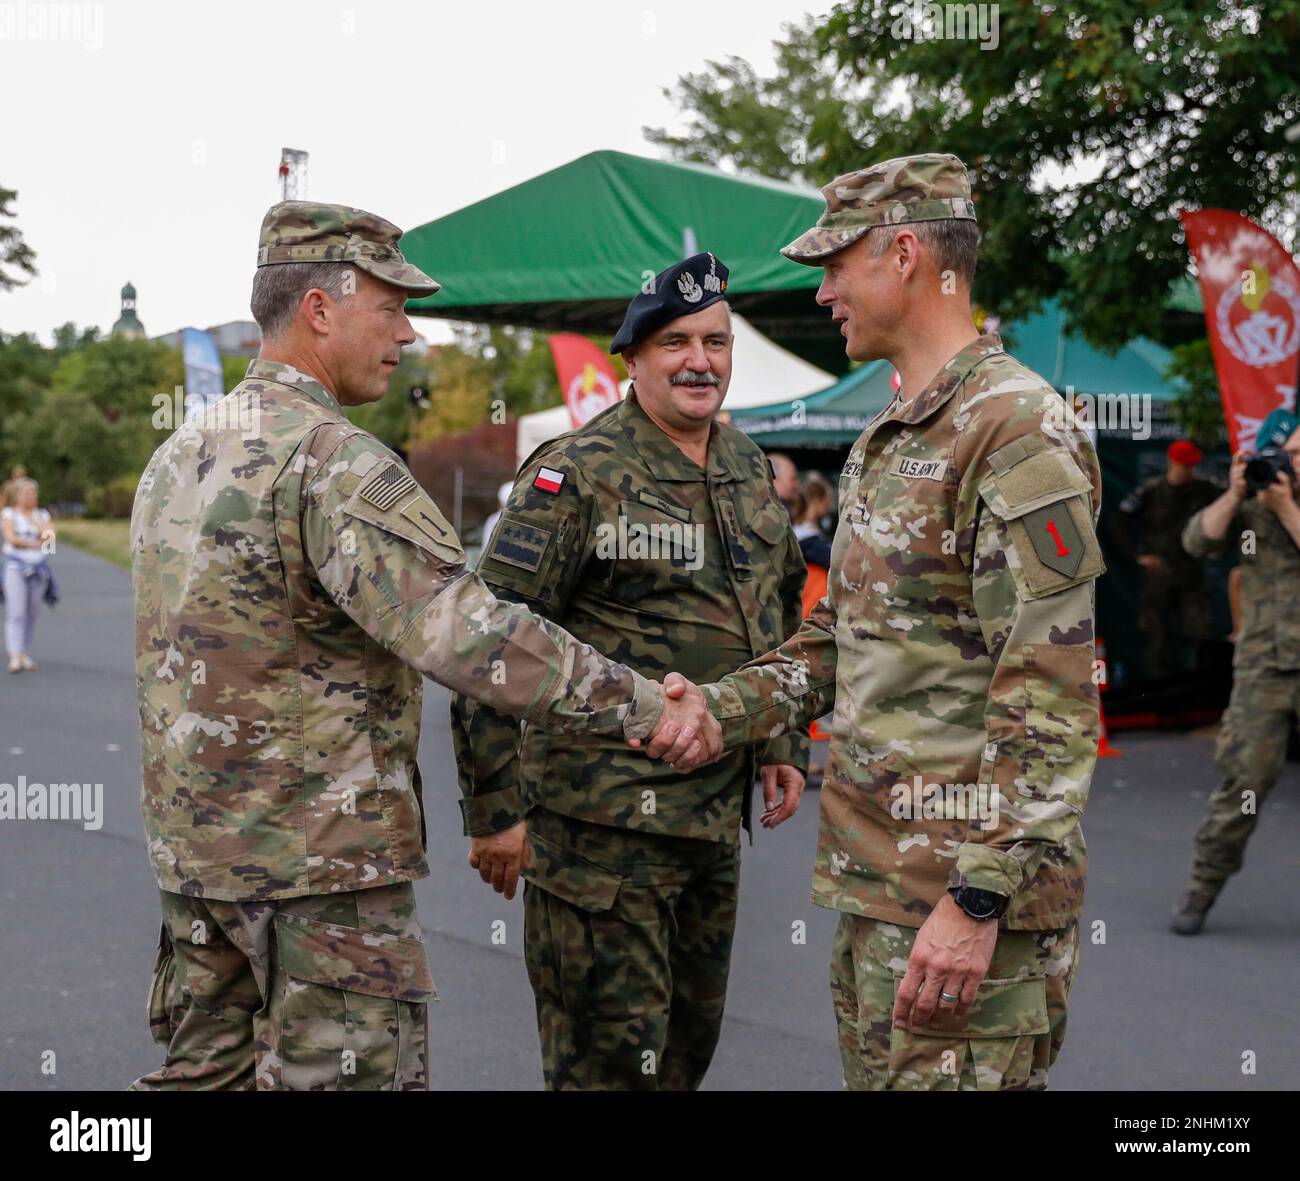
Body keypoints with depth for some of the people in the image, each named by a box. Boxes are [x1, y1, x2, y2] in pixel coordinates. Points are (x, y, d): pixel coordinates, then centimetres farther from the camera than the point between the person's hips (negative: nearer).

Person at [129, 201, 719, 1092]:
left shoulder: (180, 454, 10)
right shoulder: (334, 462, -19)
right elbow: (467, 634, -28)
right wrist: (646, 704, -24)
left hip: (196, 845, 9)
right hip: (321, 856, -9)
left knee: (205, 1067, 17)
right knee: (346, 1074, 0)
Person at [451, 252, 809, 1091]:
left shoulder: (750, 468, 10)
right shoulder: (578, 474, -14)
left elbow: (781, 615, 24)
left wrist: (785, 744, 18)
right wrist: (495, 809, -17)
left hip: (718, 815, 7)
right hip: (603, 823, -7)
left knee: (690, 1044, 18)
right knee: (610, 1055, 0)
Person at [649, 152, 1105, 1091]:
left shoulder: (1020, 430, -15)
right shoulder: (889, 440, 17)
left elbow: (1052, 699, -21)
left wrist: (979, 902, -24)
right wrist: (721, 712, 8)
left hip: (965, 888, -10)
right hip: (877, 875, 10)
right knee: (873, 1073, 16)